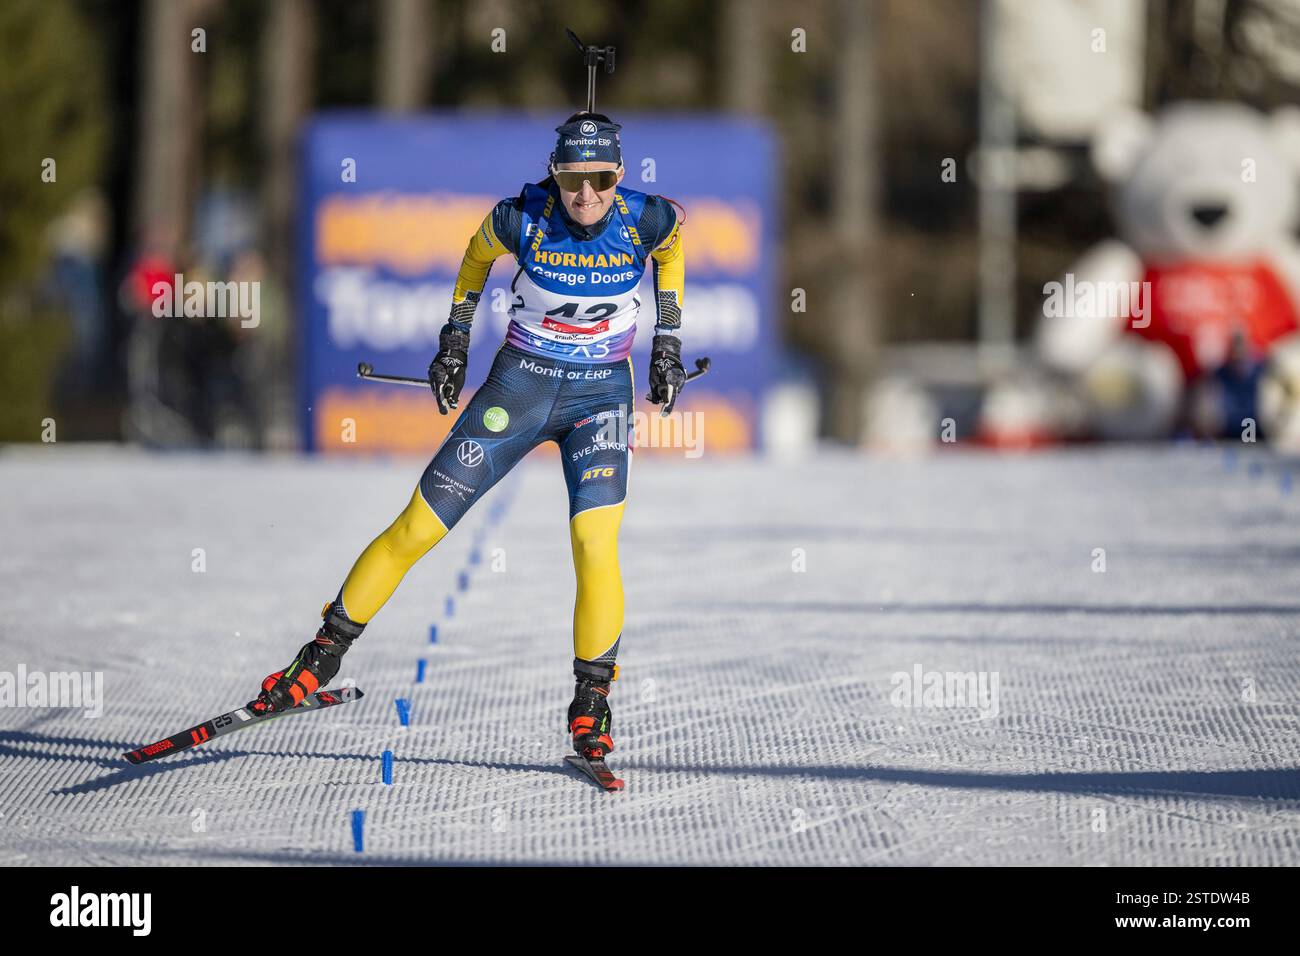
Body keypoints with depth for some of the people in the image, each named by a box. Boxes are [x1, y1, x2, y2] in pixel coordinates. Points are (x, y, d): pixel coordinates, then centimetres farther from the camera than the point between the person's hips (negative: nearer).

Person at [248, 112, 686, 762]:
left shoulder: (647, 220, -16)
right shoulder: (522, 218, -17)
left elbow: (670, 251, 10)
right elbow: (479, 253, 8)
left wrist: (666, 341, 7)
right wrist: (455, 338, 10)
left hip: (601, 394, -1)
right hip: (518, 384, 1)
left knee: (595, 544, -22)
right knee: (417, 529, 1)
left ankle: (591, 702, -7)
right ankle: (326, 652, 18)